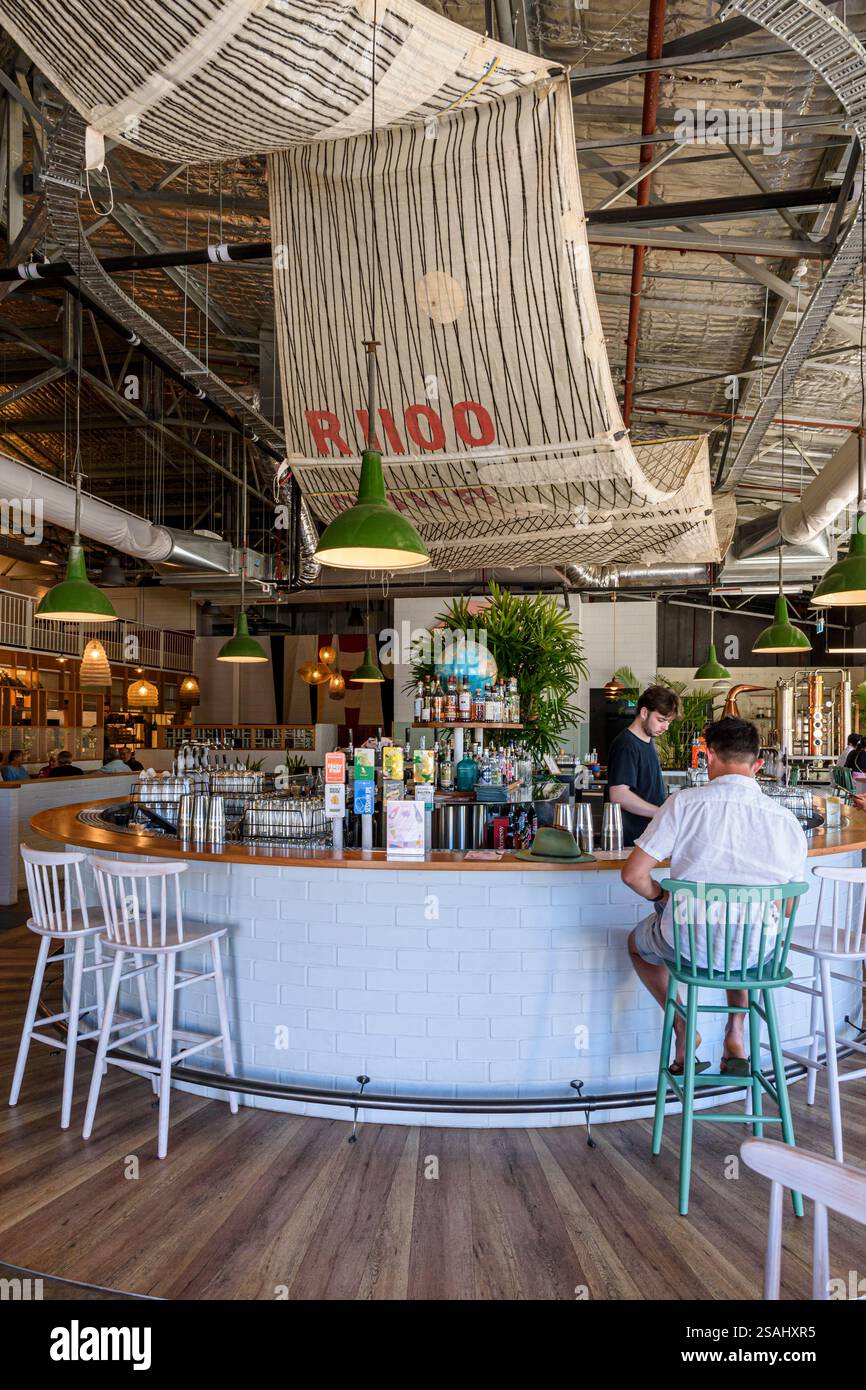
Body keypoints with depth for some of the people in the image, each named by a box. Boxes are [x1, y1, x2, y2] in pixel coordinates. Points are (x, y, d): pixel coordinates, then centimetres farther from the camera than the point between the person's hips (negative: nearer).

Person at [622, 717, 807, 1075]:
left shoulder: (685, 802, -15)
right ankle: (736, 1031, 29)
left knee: (637, 942, 31)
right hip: (756, 953, 3)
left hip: (691, 945, -3)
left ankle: (682, 1027, 17)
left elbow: (633, 874, -14)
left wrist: (661, 897, 7)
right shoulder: (788, 821, -5)